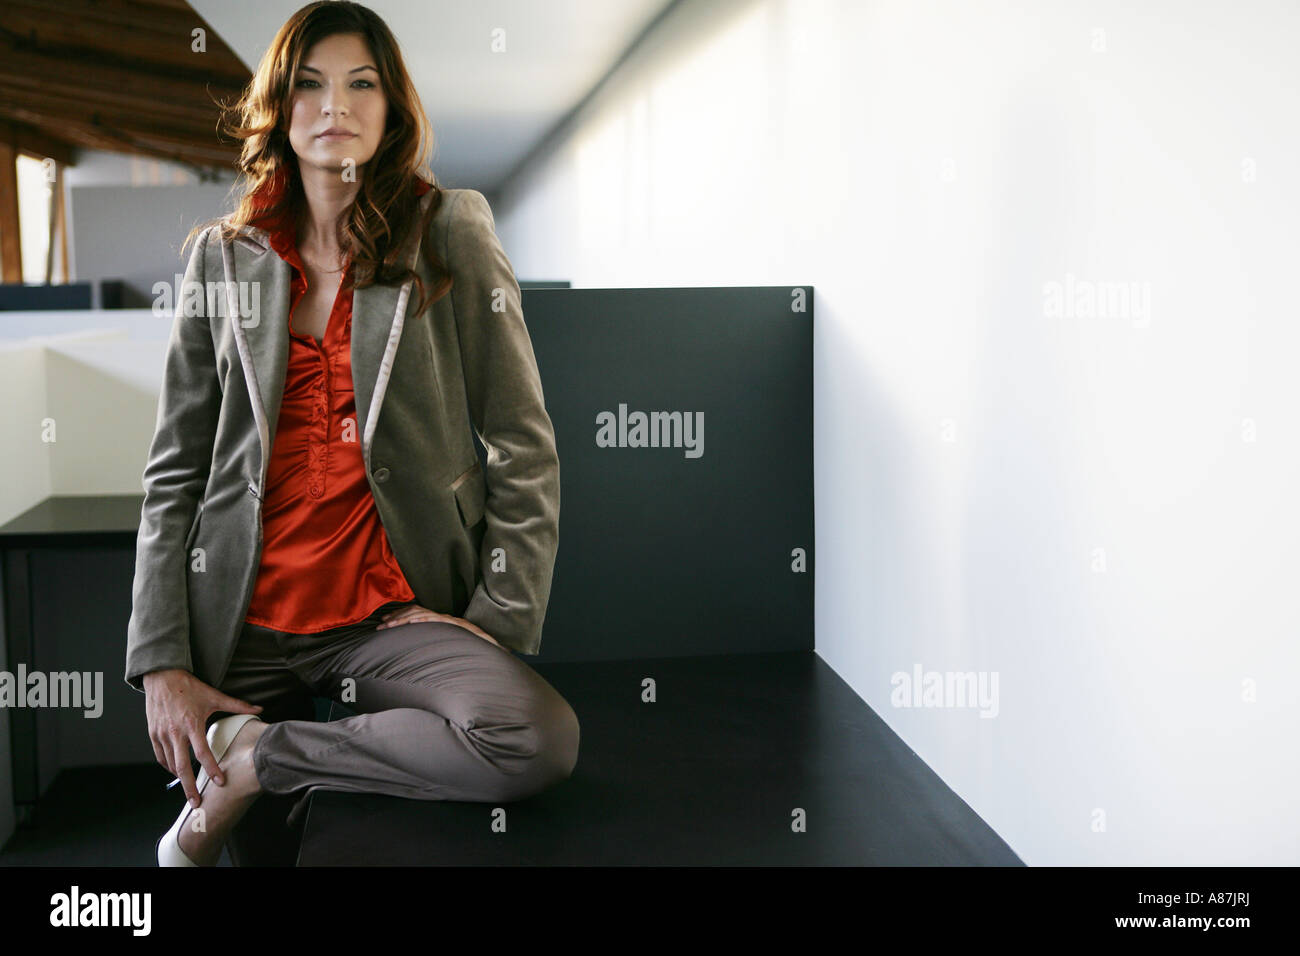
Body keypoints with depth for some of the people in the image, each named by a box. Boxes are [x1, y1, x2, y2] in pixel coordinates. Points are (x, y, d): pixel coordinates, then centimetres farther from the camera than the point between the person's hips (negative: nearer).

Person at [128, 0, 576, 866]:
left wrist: (501, 618, -10)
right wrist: (160, 663, -1)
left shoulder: (449, 234, 0)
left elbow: (525, 445, -1)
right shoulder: (225, 257, 7)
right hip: (245, 622, 2)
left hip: (394, 610, -1)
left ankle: (260, 757, -13)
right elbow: (175, 473, 7)